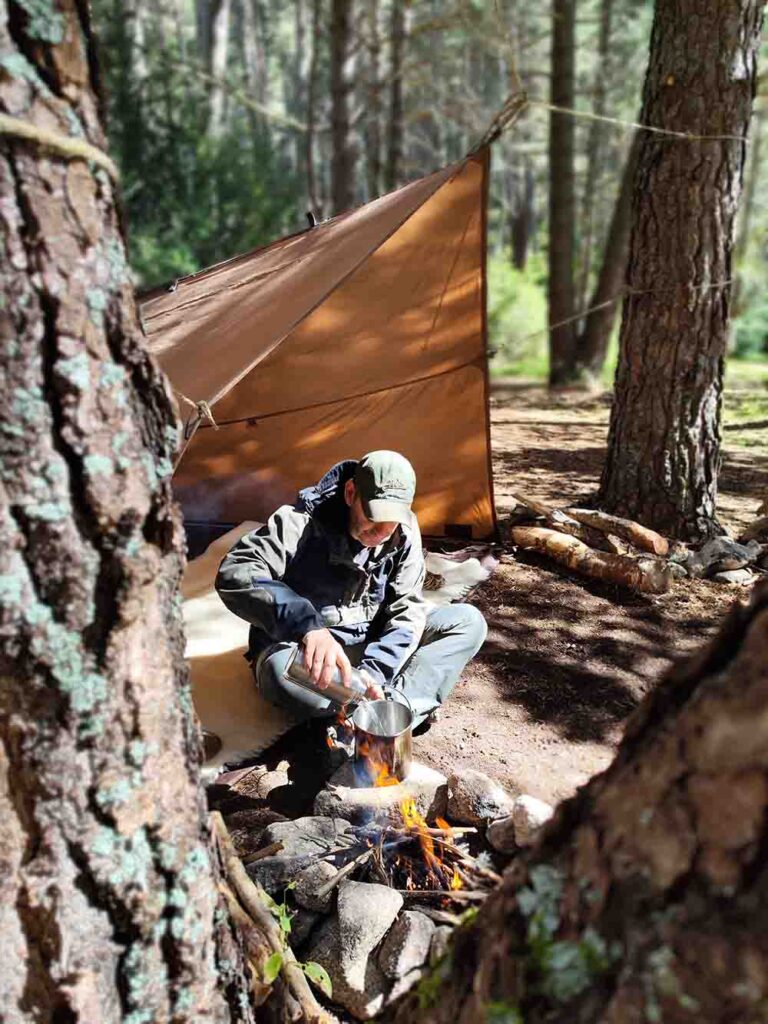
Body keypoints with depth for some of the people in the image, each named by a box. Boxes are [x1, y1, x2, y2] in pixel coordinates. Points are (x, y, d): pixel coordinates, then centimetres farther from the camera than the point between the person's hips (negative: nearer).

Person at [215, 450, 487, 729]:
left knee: (468, 620, -12)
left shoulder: (403, 535, -9)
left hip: (369, 646, 4)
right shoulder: (303, 522, -22)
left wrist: (373, 671, -28)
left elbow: (407, 609, -10)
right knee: (280, 670, -41)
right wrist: (307, 626, -49)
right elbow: (234, 573, -35)